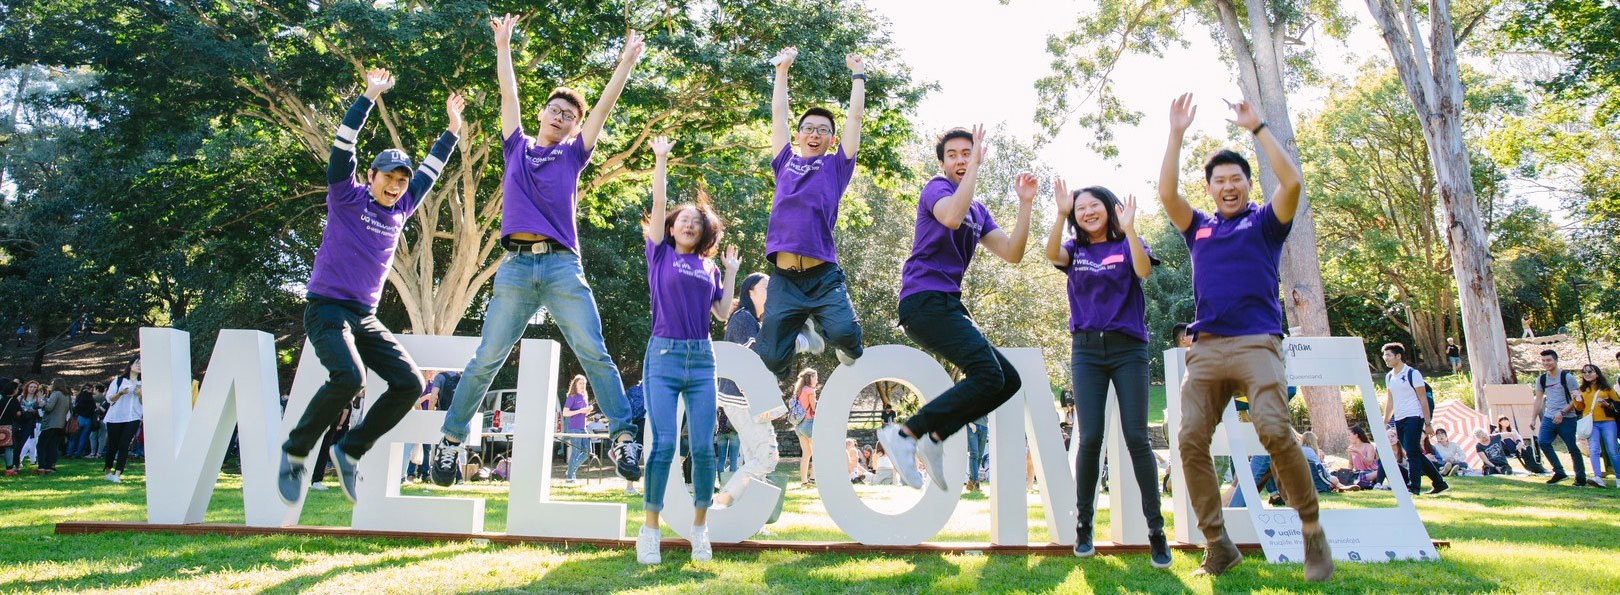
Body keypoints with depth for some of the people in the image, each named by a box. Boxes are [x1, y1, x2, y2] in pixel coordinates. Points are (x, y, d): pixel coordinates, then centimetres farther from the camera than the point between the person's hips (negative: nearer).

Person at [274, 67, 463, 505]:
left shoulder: (400, 211, 14)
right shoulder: (347, 198, 1)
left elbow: (431, 170, 24)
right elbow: (342, 145, -8)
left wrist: (452, 130, 25)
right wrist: (370, 97, -9)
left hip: (366, 317, 6)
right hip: (327, 307, -6)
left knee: (410, 383, -10)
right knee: (349, 376, -30)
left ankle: (350, 451, 3)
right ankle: (296, 452, -8)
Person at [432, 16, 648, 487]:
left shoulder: (572, 154, 16)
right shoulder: (517, 147, 18)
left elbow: (605, 105, 14)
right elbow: (509, 94, 19)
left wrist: (627, 60, 13)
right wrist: (503, 45, 20)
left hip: (563, 266, 0)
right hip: (516, 266, 1)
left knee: (595, 354, -9)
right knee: (487, 359, 2)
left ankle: (623, 438, -9)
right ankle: (451, 440, 13)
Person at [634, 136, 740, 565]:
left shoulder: (708, 268, 16)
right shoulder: (660, 253, 9)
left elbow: (723, 313, 12)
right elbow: (658, 203, 1)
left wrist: (731, 273, 13)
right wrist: (661, 159, 0)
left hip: (702, 359, 3)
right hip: (664, 355, -3)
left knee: (703, 447, -1)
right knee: (663, 444, -9)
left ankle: (699, 528, 12)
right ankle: (649, 531, 2)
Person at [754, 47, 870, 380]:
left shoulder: (836, 166, 13)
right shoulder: (786, 164, 17)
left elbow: (855, 116, 14)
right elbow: (778, 114, 23)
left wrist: (858, 73, 22)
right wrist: (782, 69, 29)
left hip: (824, 277, -1)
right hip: (784, 277, 2)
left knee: (844, 333, -24)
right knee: (771, 359, -4)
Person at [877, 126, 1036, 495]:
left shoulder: (978, 211, 23)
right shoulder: (937, 188, -1)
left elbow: (1012, 254, 13)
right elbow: (951, 216, -26)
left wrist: (1025, 204, 5)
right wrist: (975, 165, -19)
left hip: (948, 306, 9)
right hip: (925, 300, -9)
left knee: (1009, 380, 8)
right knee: (988, 376, -22)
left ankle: (934, 438, 5)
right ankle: (905, 433, -17)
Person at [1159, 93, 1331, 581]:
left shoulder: (1264, 222, 14)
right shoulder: (1198, 229, 21)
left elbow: (1291, 182, -3)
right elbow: (1166, 193, 8)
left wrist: (1256, 128, 0)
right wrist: (1177, 134, 5)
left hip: (1256, 342, -3)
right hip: (1206, 346, 3)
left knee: (1274, 430, -24)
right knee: (1191, 439, -10)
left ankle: (1311, 529, -6)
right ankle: (1217, 545, -2)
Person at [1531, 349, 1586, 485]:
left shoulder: (1567, 377, -5)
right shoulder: (1541, 379, 11)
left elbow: (1576, 399, -7)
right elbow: (1538, 400, 16)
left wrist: (1562, 413, -18)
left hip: (1567, 418, -5)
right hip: (1549, 417, 5)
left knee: (1572, 448, 1)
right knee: (1542, 441, -13)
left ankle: (1581, 477, 16)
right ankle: (1559, 472, -2)